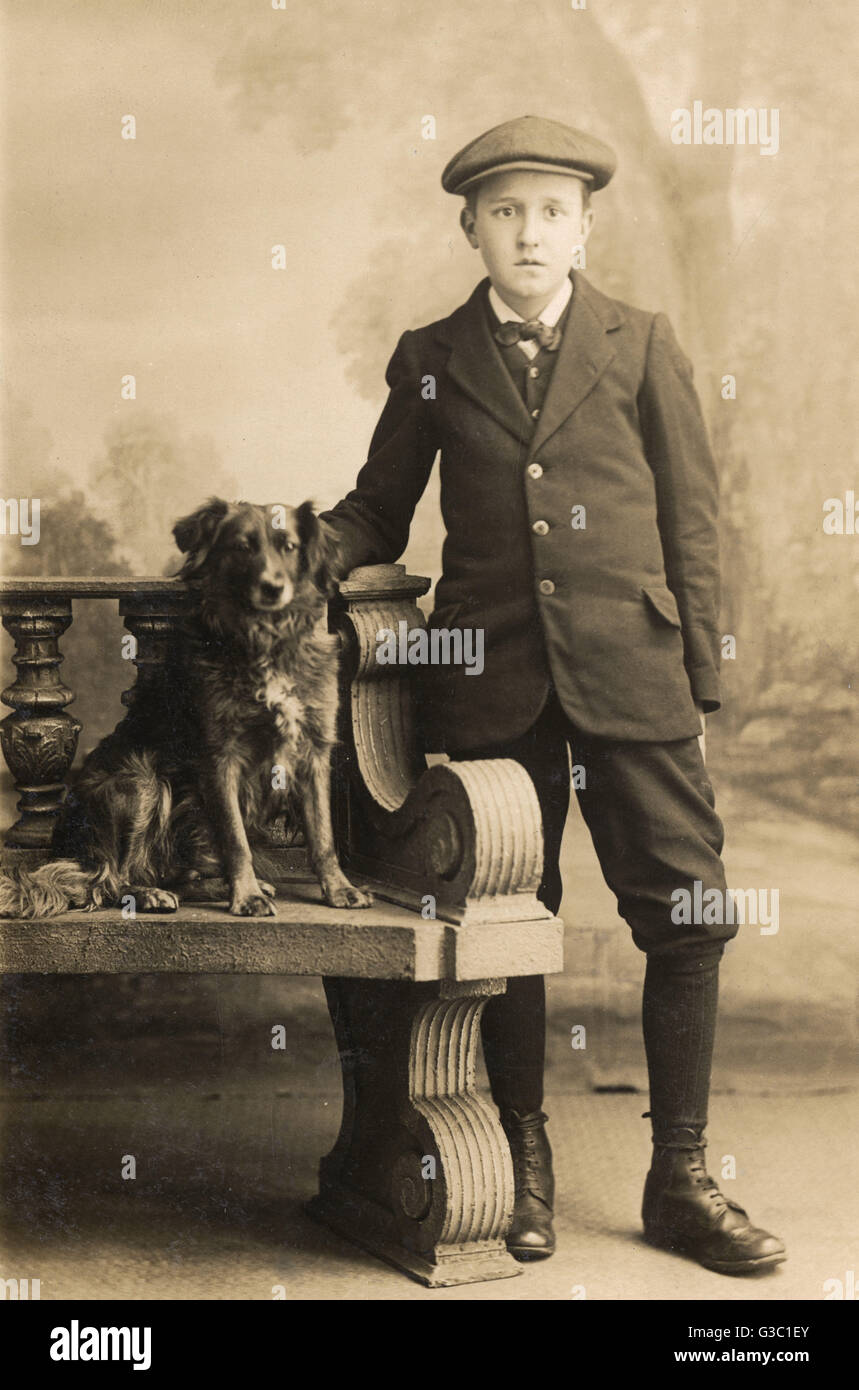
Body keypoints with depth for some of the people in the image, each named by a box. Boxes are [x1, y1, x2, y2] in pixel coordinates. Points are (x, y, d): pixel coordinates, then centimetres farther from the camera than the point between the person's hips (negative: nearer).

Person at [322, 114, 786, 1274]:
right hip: (493, 675, 1)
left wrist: (701, 673, 2)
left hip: (628, 668, 0)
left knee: (688, 912, -3)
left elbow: (693, 515, 7)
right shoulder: (430, 360, 10)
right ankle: (524, 1168, 21)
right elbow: (378, 512, 17)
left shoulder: (642, 345, 8)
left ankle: (680, 1180, 11)